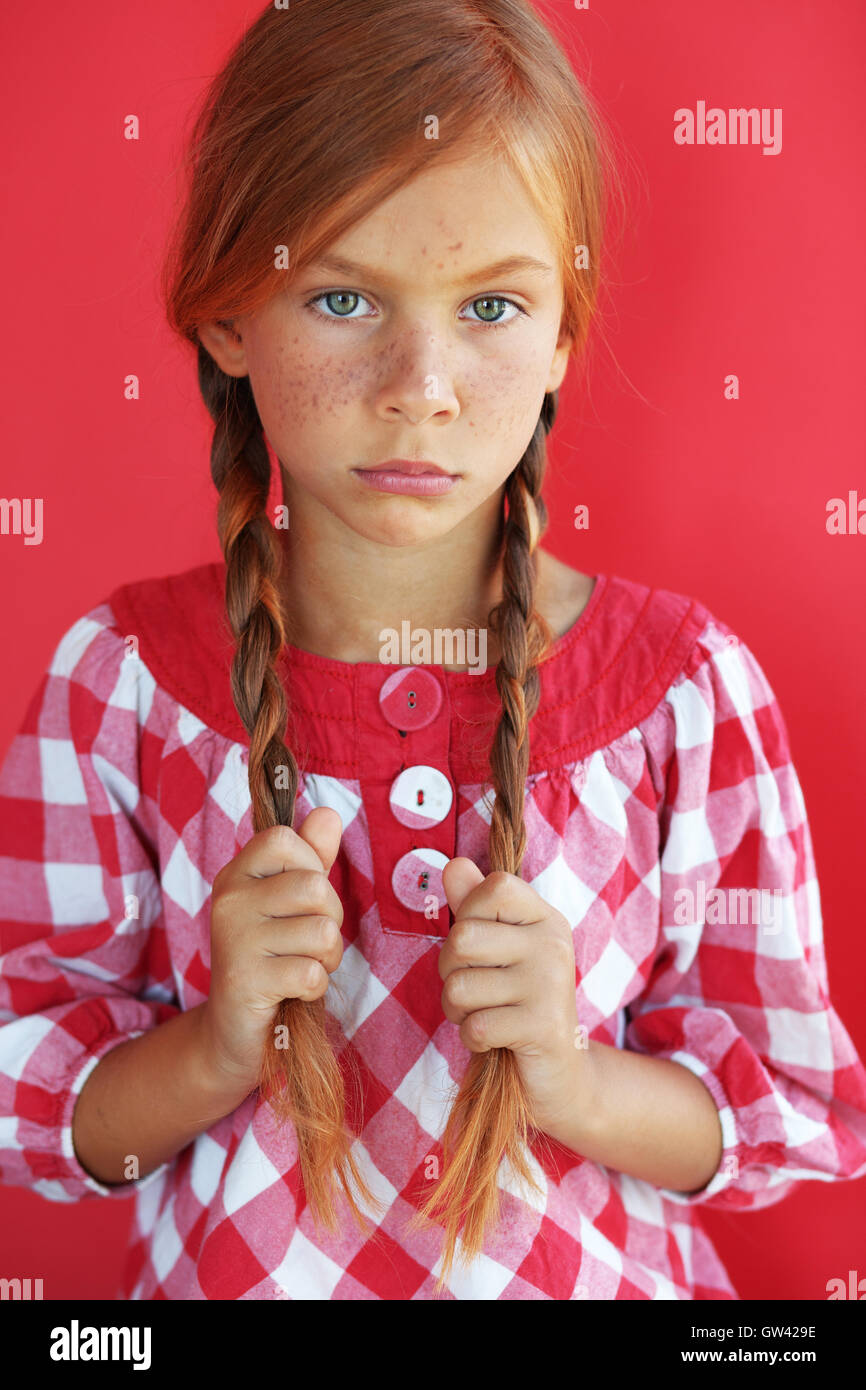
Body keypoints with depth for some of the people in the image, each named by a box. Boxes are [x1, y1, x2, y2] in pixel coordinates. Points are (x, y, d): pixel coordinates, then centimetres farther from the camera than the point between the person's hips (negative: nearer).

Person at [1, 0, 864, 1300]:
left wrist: (574, 1079, -26)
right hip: (223, 1271, 1)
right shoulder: (122, 679, -16)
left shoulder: (687, 688, -17)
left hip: (590, 1274, 0)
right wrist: (216, 1049, -26)